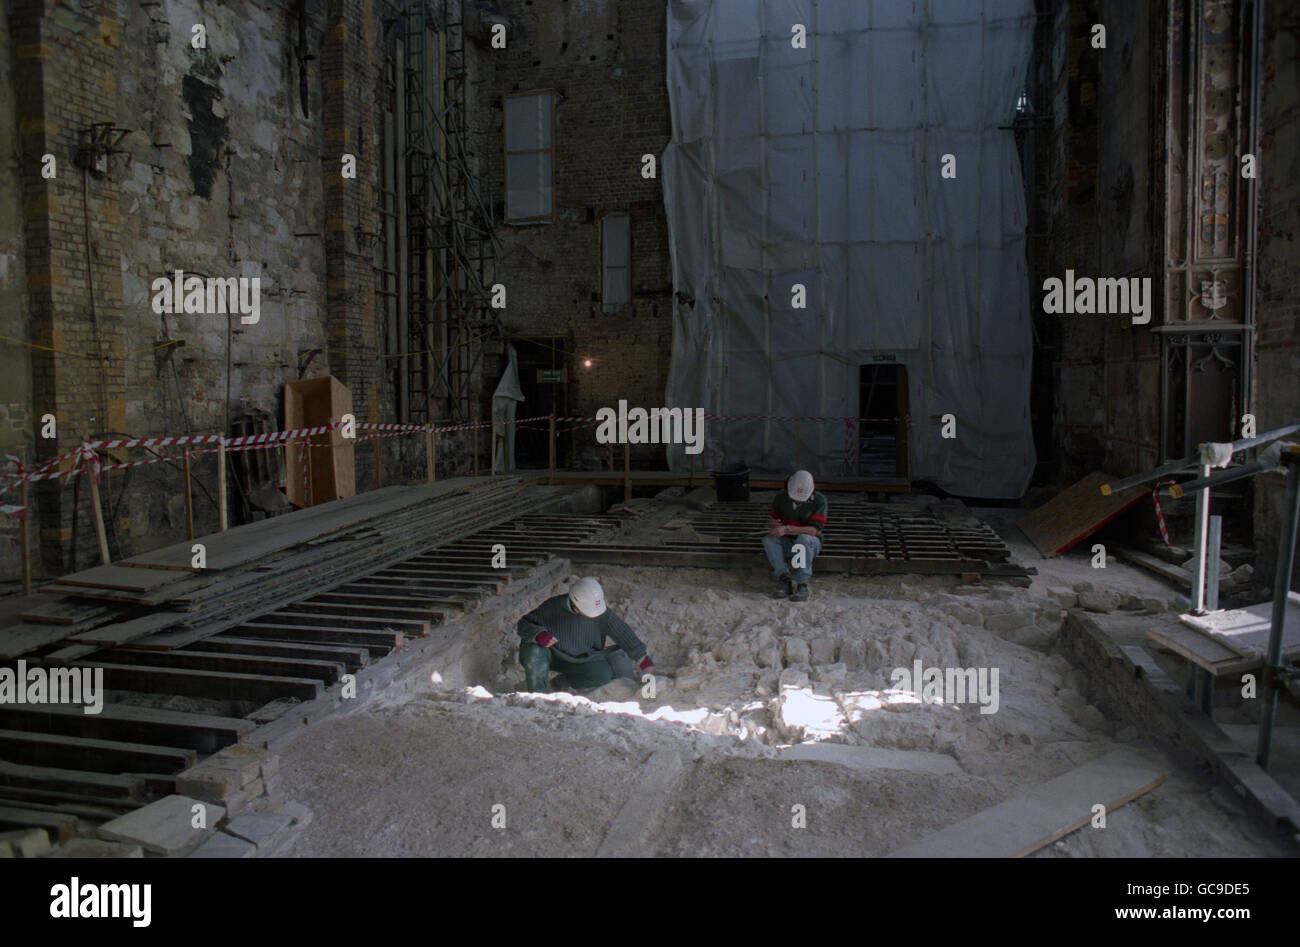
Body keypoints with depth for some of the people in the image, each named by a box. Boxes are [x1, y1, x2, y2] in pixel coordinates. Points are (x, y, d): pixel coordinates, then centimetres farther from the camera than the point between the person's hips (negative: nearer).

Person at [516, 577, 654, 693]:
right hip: (550, 655, -3)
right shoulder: (553, 607, -21)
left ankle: (561, 683, 2)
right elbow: (524, 624, -15)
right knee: (534, 652, -36)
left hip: (580, 660, 3)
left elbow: (623, 632, -6)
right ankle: (539, 694, -13)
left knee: (603, 674, -22)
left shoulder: (602, 614, -13)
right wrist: (538, 634, -38)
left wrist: (642, 657, -10)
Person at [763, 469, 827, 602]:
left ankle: (802, 585, -33)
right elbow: (771, 518, 6)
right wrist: (772, 523, -21)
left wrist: (787, 529, -35)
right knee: (768, 540, -26)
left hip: (810, 543, -3)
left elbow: (814, 530, -26)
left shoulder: (819, 500, -18)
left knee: (804, 539, -38)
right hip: (787, 543, 3)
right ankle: (785, 580, -31)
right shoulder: (781, 497, -6)